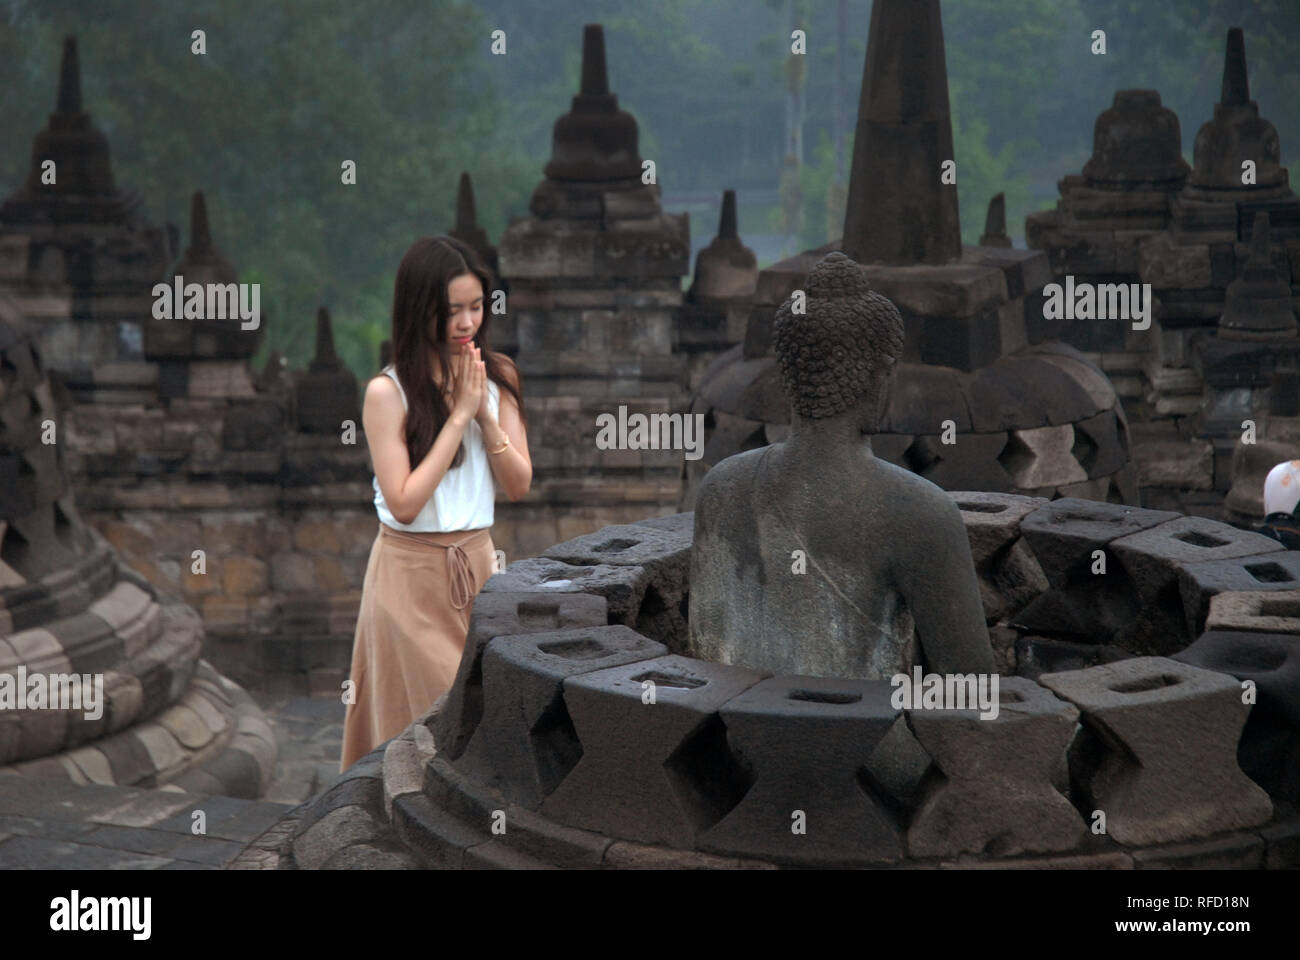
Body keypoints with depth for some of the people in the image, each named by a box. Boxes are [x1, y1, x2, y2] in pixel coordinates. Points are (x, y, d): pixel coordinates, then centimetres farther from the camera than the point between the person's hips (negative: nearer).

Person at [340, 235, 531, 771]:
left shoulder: (495, 380, 3)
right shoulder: (388, 392, -12)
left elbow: (519, 485, 2)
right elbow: (404, 503, -18)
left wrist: (486, 414, -13)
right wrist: (459, 414, -18)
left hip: (477, 563, 4)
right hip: (411, 571, -4)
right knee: (419, 721, 4)